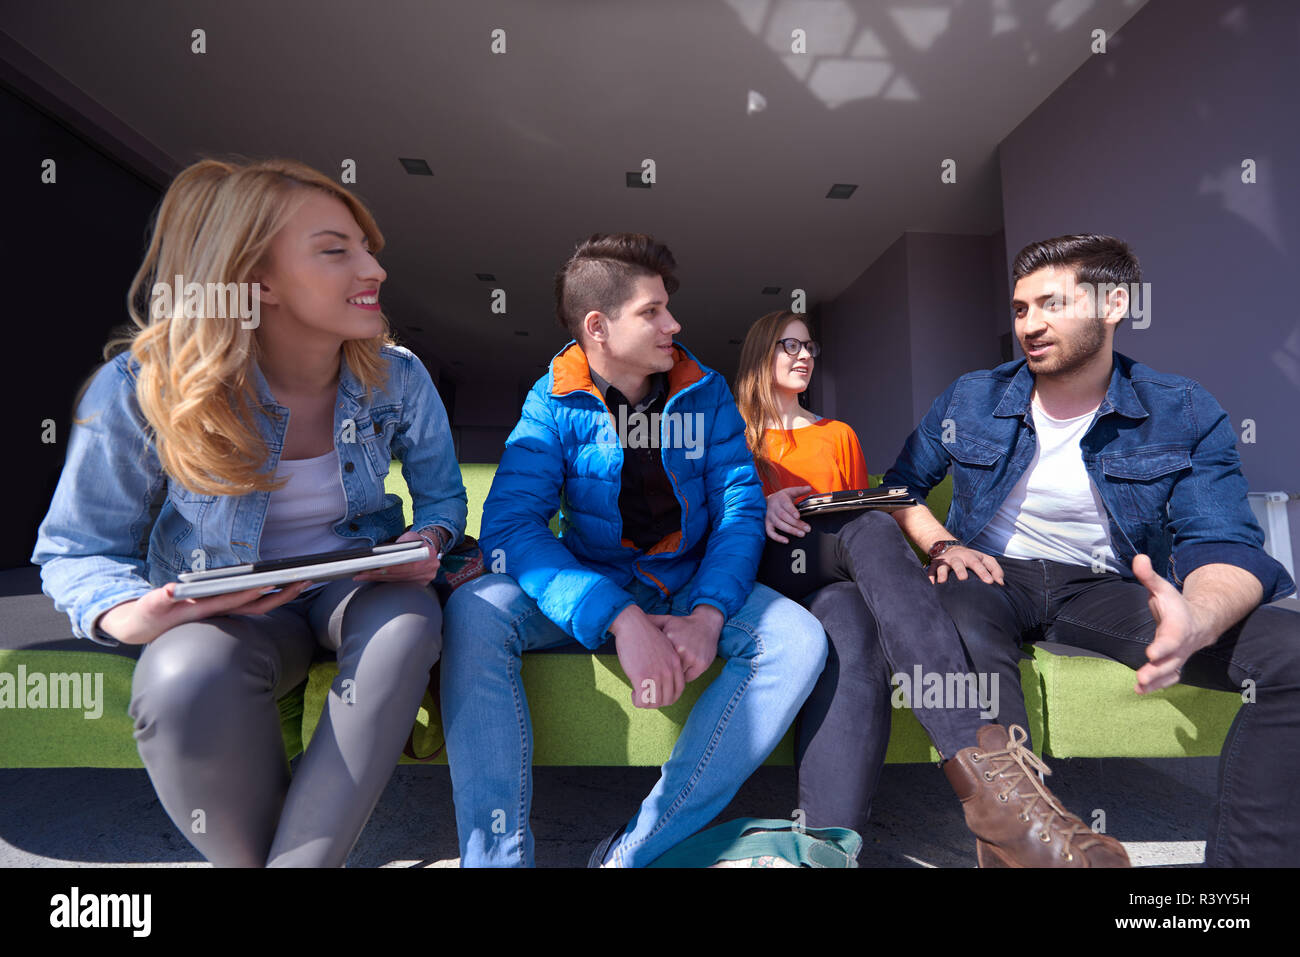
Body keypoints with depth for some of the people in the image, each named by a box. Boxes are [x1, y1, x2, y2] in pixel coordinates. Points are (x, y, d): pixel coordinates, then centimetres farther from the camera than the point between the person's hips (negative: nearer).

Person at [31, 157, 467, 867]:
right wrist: (127, 616, -26)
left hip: (356, 584, 2)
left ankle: (303, 857, -22)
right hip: (224, 608, -1)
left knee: (408, 621, -33)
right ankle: (252, 858, -6)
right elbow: (77, 553, -3)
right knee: (190, 678, -35)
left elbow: (442, 496, 6)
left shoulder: (397, 378, -9)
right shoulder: (139, 391, -15)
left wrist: (428, 541, -18)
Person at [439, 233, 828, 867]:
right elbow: (509, 525, -20)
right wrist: (622, 620, -34)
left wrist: (708, 616, -24)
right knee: (473, 612, -28)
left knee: (798, 641, -25)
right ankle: (497, 855, -19)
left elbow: (741, 510, -5)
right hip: (588, 584, -1)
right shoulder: (554, 403, -7)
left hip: (695, 585, 2)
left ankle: (634, 851, -20)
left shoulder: (706, 393, 0)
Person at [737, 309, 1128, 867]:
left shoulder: (839, 435, 29)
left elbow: (861, 507, 26)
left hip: (833, 584, 4)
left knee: (852, 631, -37)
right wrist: (758, 512, -14)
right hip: (759, 580, -3)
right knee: (871, 529, -36)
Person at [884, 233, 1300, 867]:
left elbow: (1225, 545, -10)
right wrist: (942, 544, -8)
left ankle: (1248, 855, -10)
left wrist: (1197, 618, -35)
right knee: (959, 632, -38)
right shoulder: (970, 400, 2)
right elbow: (901, 485, 13)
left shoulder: (1184, 415, -1)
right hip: (993, 578, -1)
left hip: (1107, 591, 2)